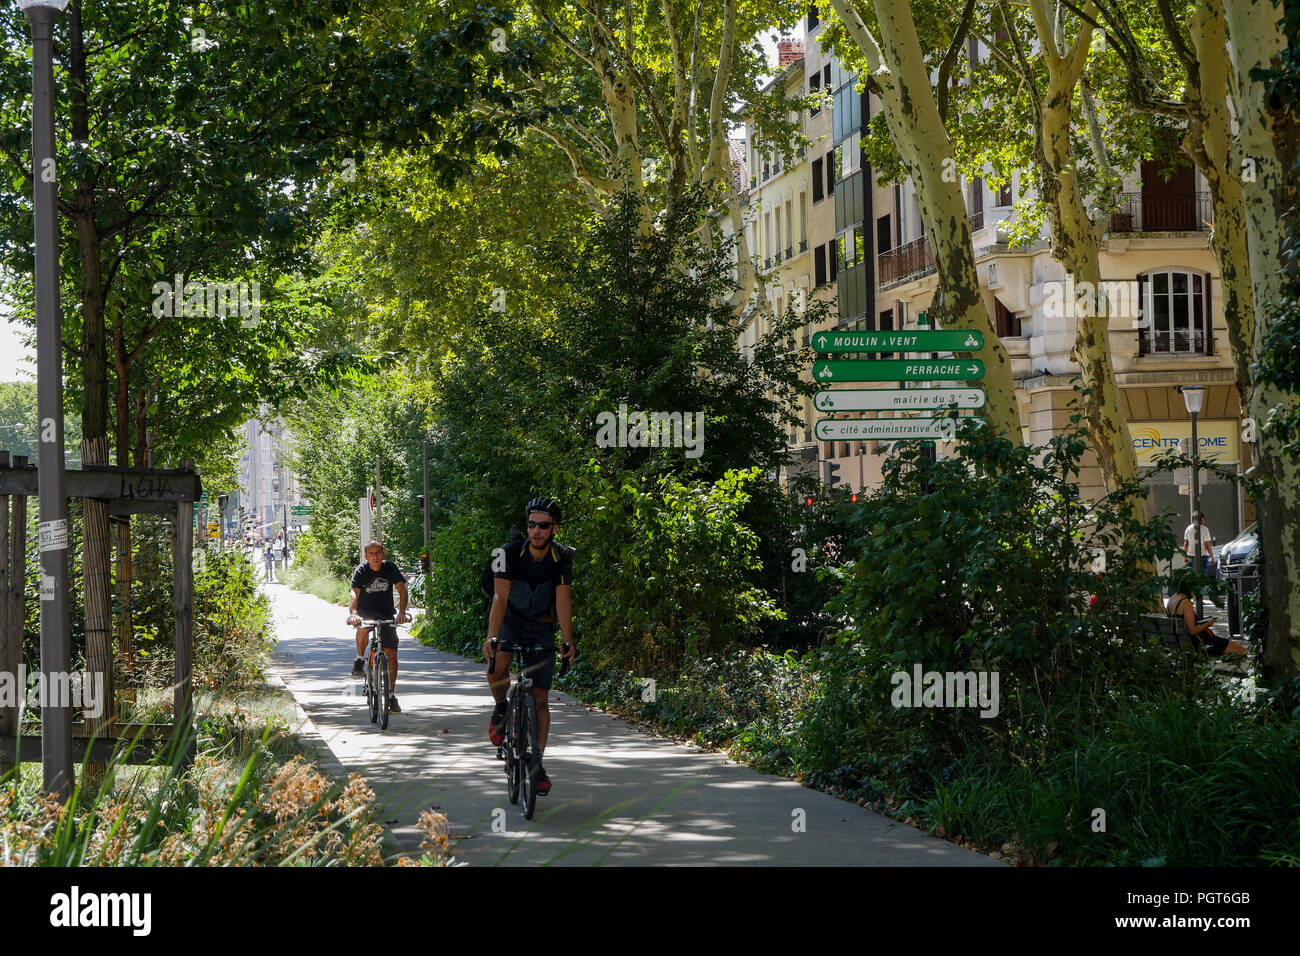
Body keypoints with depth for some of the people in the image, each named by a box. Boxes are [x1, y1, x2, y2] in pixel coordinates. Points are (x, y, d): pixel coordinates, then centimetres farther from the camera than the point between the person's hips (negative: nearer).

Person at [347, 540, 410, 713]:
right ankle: (360, 659, -12)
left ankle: (392, 694, 8)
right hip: (366, 611, -2)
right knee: (363, 627, -38)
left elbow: (401, 590, -19)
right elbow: (354, 594, -27)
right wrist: (353, 613, -46)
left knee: (391, 654, -4)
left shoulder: (390, 568, -11)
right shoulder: (361, 571, -14)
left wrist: (402, 612, -36)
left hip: (386, 614, 2)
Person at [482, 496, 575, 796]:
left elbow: (563, 599, -18)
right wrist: (491, 636, -36)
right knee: (496, 668, -31)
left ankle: (537, 763, 6)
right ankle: (501, 707, 1)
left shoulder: (562, 557, -16)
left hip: (541, 628, 1)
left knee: (541, 699, -2)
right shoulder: (511, 553, -20)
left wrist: (569, 640, -25)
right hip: (510, 621, -1)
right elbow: (501, 596, -26)